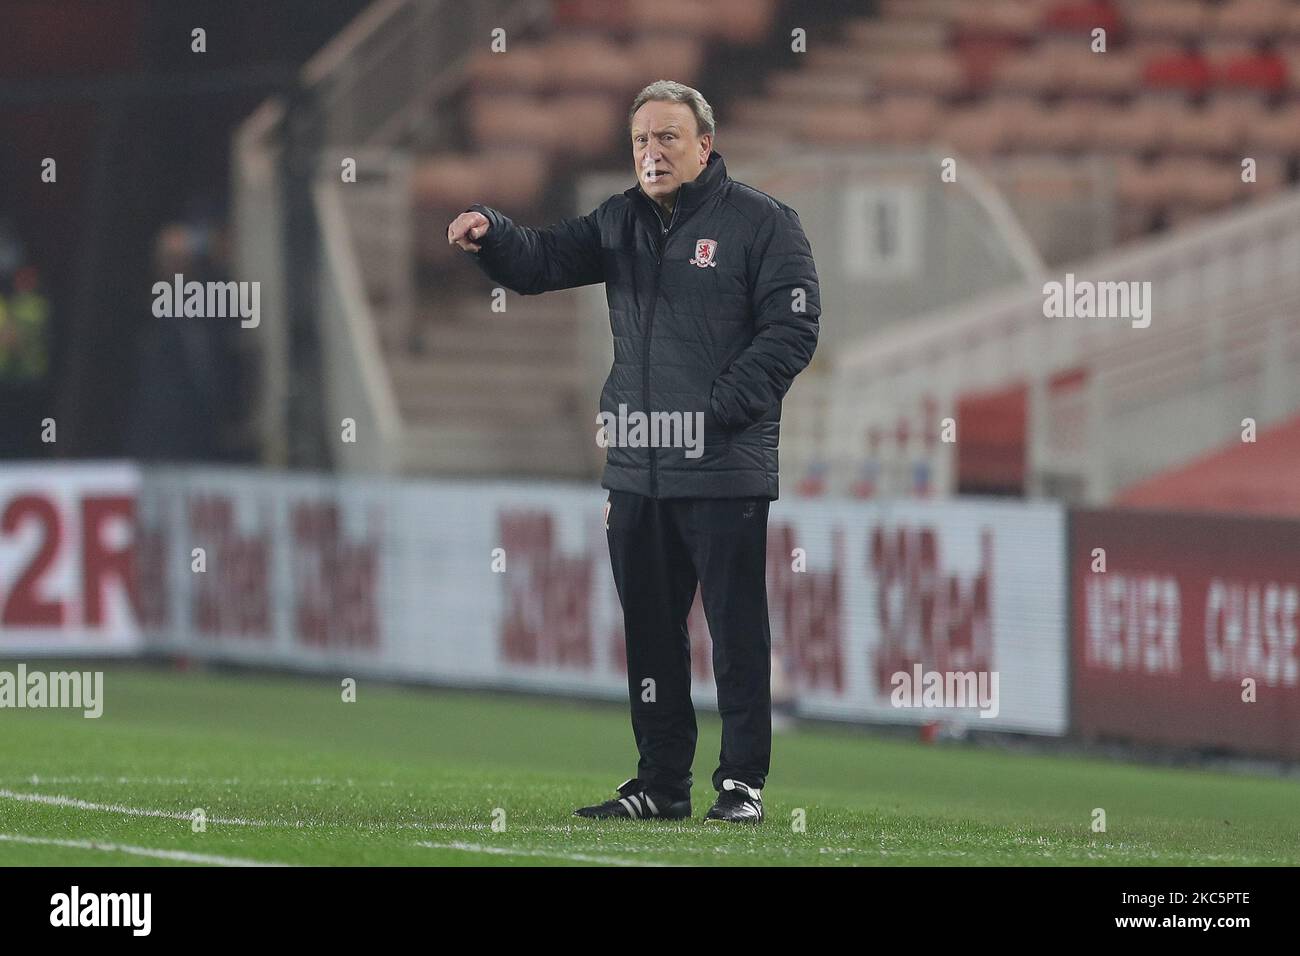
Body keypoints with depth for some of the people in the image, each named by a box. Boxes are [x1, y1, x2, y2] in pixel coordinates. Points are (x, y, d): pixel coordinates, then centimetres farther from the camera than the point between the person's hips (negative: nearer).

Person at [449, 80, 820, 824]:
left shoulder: (762, 223, -4)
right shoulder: (621, 224, 14)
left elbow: (792, 329, -9)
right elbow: (541, 261, 7)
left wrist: (720, 409, -17)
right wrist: (490, 235, -15)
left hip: (724, 474, -6)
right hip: (637, 470, 6)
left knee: (737, 631, -2)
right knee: (651, 634, 11)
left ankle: (743, 782, 4)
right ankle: (662, 783, 18)